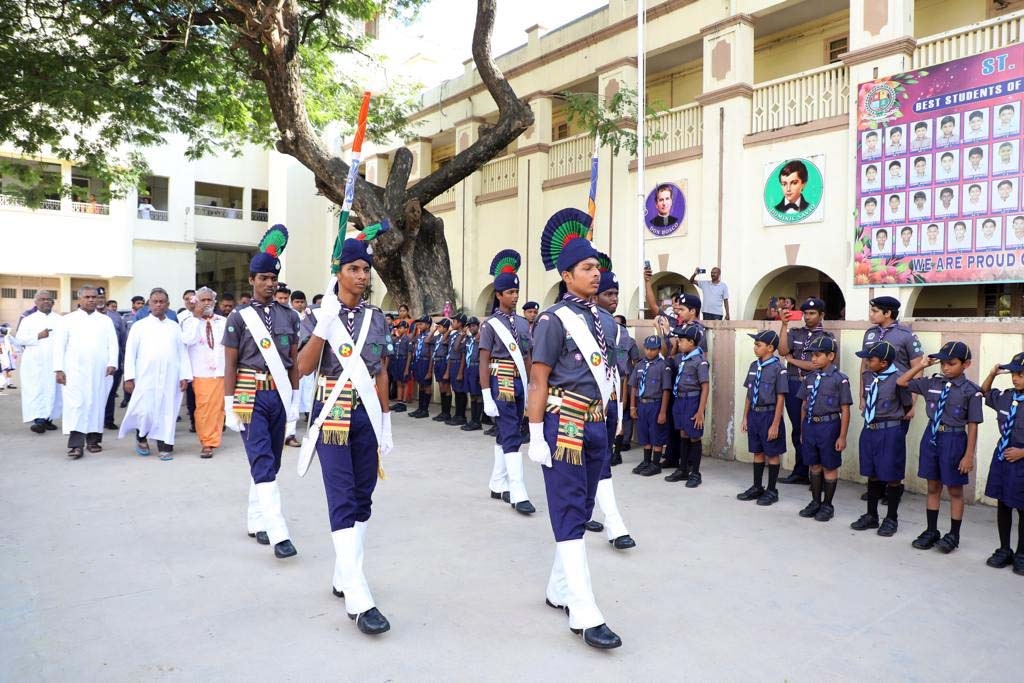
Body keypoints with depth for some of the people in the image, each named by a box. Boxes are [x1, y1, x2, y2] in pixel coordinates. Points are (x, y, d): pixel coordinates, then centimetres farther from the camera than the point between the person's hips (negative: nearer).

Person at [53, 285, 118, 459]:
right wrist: (59, 369, -3)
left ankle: (93, 440, 14)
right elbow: (59, 345, 5)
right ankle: (75, 445, -10)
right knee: (76, 405, -8)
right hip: (75, 371, -1)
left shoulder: (106, 320, 13)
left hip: (100, 372, 2)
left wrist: (112, 364, -8)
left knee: (97, 404, 4)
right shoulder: (68, 319, 9)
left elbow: (113, 343, 6)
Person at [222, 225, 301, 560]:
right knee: (262, 464, -10)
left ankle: (257, 523, 27)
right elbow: (230, 365, -2)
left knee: (270, 464, 12)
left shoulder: (290, 316, 7)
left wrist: (295, 399, 7)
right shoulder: (239, 317, -3)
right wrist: (230, 405, -6)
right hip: (251, 396, -4)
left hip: (280, 396, 4)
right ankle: (279, 534, -12)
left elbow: (294, 361, 10)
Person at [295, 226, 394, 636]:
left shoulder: (377, 318, 8)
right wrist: (325, 324, -23)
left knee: (362, 499, 9)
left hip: (367, 414, 4)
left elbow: (381, 374, 11)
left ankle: (343, 577, 26)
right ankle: (358, 599, -10)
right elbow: (303, 368, -13)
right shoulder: (320, 314, -2)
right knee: (343, 501, -9)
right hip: (332, 413, -4)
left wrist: (385, 422, 9)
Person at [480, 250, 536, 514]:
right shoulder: (490, 324, -6)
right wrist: (487, 397, -14)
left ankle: (498, 486, 24)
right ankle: (518, 494, -9)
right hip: (501, 385, -6)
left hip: (519, 385, 6)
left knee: (505, 435, 13)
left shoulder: (523, 323, 11)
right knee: (512, 437, -10)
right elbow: (484, 363, -9)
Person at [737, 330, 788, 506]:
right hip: (754, 414, 6)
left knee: (772, 454, 6)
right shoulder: (754, 366, 7)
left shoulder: (778, 368, -13)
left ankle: (772, 491, 17)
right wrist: (745, 418, 10)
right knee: (758, 452, 15)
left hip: (769, 415, -6)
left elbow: (780, 399, -13)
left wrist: (775, 425, -15)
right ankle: (757, 487, 26)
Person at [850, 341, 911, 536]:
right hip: (869, 430, 6)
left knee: (892, 477, 6)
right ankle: (871, 516, 27)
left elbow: (907, 406, -3)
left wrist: (890, 419, 9)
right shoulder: (867, 376, 3)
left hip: (890, 432, -6)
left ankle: (891, 519, 20)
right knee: (872, 475, 15)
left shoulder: (898, 380, -15)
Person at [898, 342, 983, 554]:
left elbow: (973, 425, -9)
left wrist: (968, 455, -11)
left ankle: (953, 535, 23)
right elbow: (901, 382, 10)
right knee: (933, 487, 14)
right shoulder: (932, 382, 3)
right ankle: (931, 531, 26)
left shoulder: (971, 391, -9)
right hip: (931, 436, 4)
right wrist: (921, 365, 2)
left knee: (955, 489, 9)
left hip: (954, 439, -4)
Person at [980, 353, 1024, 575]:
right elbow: (984, 392, 23)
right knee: (1002, 504, 13)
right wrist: (992, 374, 8)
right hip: (1002, 455, 5)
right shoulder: (1004, 396, 2)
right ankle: (1004, 550, 27)